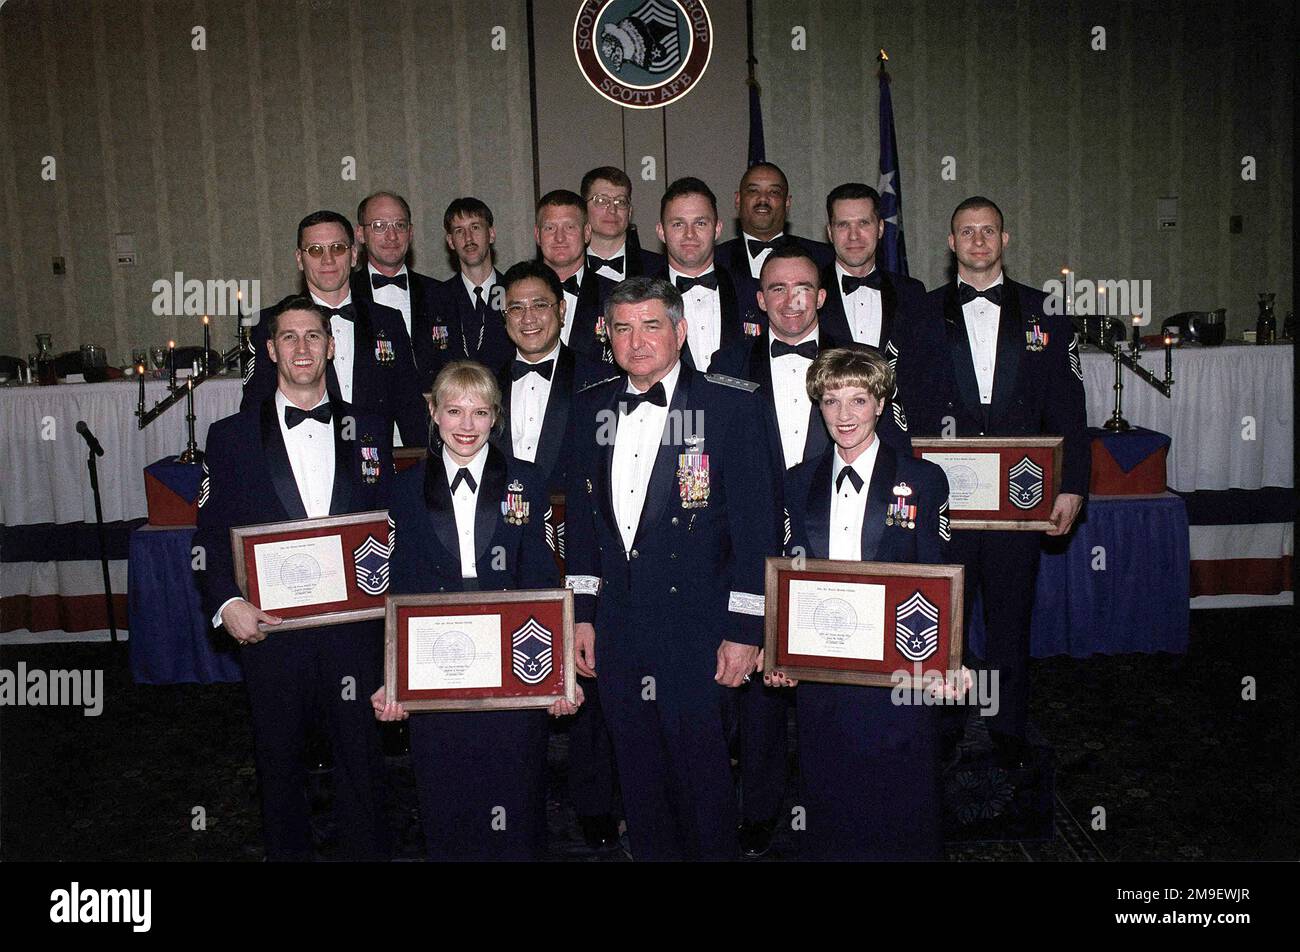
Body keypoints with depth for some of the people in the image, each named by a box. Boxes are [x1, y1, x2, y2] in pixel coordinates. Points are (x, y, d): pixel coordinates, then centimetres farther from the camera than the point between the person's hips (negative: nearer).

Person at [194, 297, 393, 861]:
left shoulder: (370, 430, 6)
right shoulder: (230, 437, 3)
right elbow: (211, 536, 1)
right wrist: (226, 603, -13)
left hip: (353, 627, 0)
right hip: (270, 628, 0)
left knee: (361, 758, 9)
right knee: (279, 761, 15)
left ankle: (369, 851, 28)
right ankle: (285, 850, 35)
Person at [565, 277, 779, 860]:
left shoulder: (730, 405, -7)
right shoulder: (592, 408, 8)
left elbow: (754, 523, -8)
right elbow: (581, 516, 12)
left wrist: (744, 629, -11)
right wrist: (581, 612, 9)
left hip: (695, 629, -4)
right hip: (616, 627, 4)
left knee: (701, 769, 7)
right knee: (637, 770, 16)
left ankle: (715, 853, 30)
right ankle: (652, 854, 36)